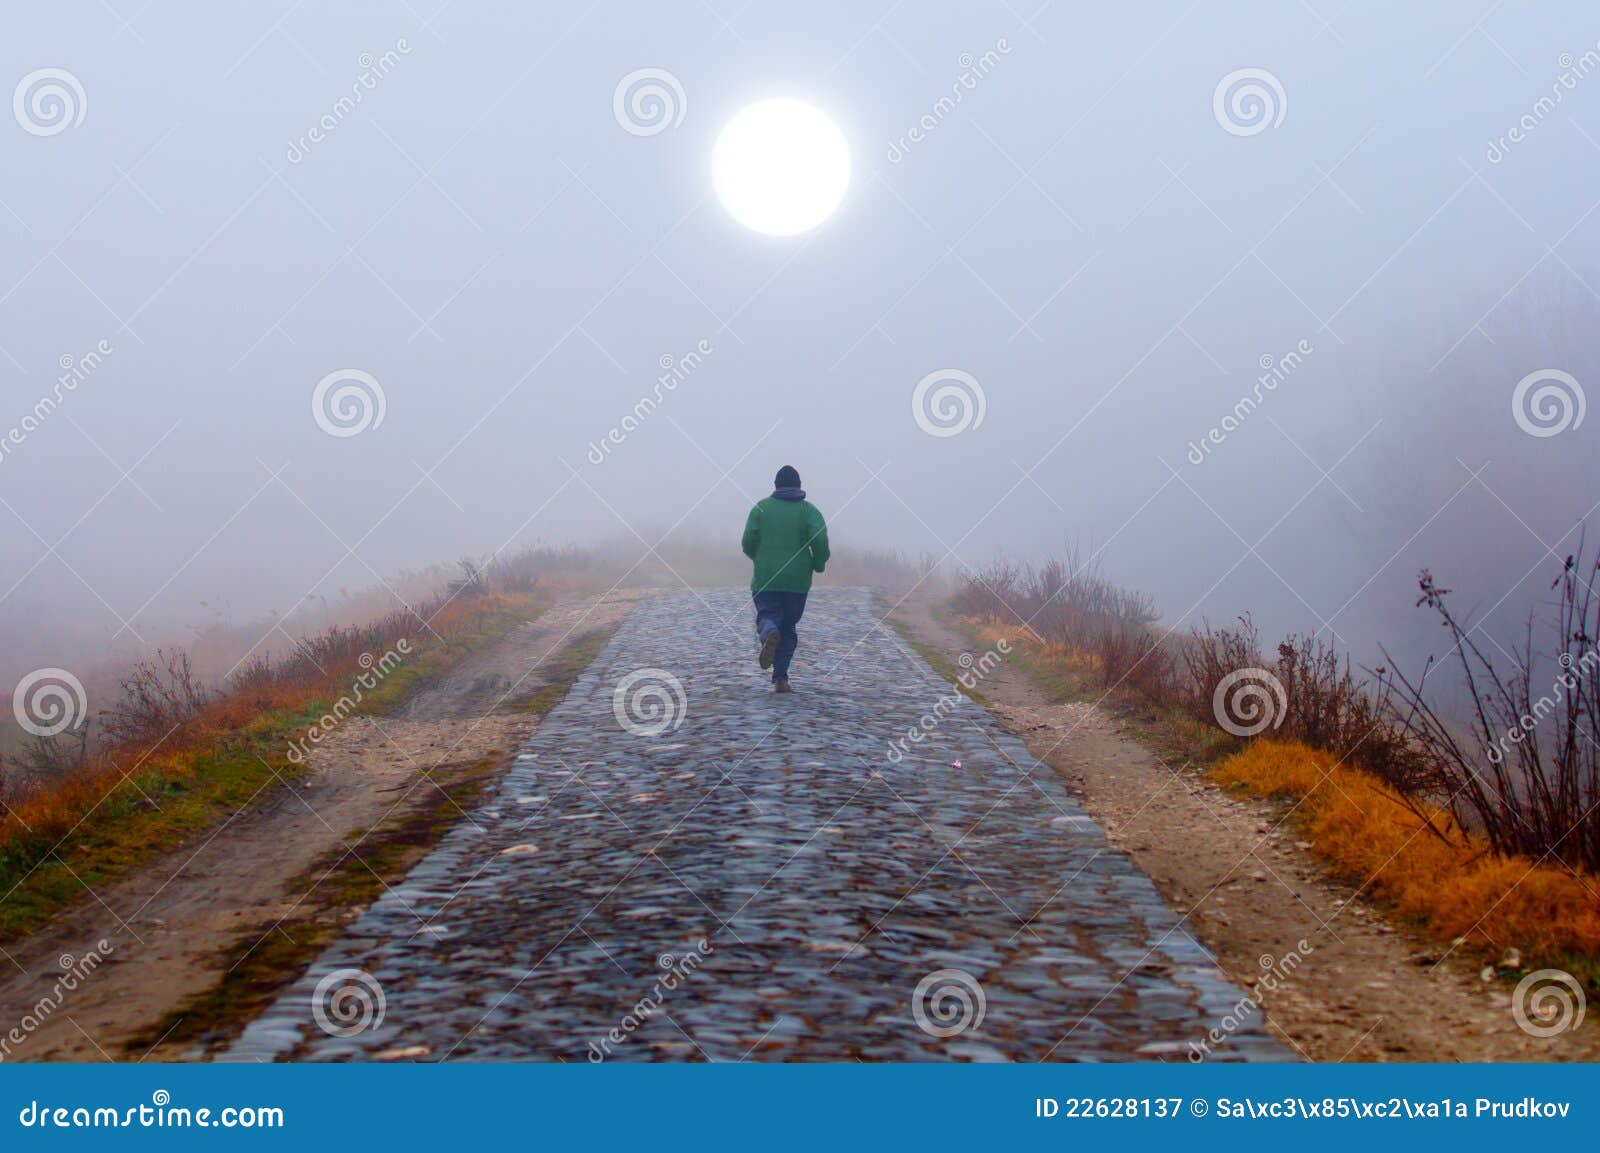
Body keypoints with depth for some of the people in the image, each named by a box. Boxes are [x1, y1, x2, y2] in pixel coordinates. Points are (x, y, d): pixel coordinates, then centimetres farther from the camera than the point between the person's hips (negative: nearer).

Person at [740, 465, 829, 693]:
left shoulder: (761, 507, 4)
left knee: (767, 616, 4)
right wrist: (819, 564, 6)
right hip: (797, 580, 1)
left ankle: (769, 634, -33)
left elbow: (748, 541, -3)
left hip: (765, 578, -1)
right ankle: (780, 677, 5)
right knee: (788, 627, 12)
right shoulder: (809, 510, 2)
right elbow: (820, 540, -12)